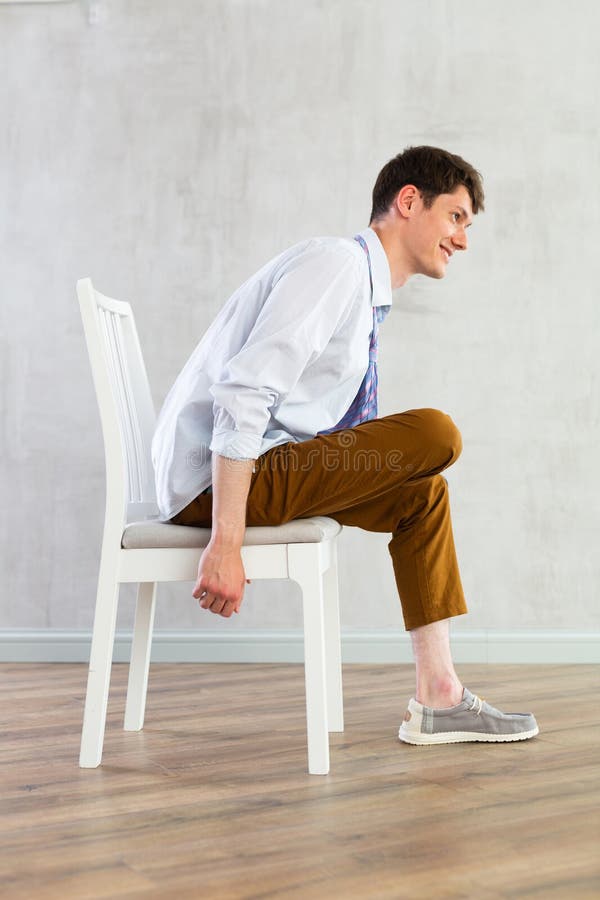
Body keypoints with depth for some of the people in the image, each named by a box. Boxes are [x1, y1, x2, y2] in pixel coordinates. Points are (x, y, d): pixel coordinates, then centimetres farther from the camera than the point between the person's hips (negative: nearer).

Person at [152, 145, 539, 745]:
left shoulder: (365, 289, 17)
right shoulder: (336, 262, -13)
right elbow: (241, 393, -24)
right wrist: (227, 545, -27)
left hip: (260, 470, 10)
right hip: (217, 479, -10)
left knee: (423, 491, 16)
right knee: (434, 436, -17)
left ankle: (437, 696, 14)